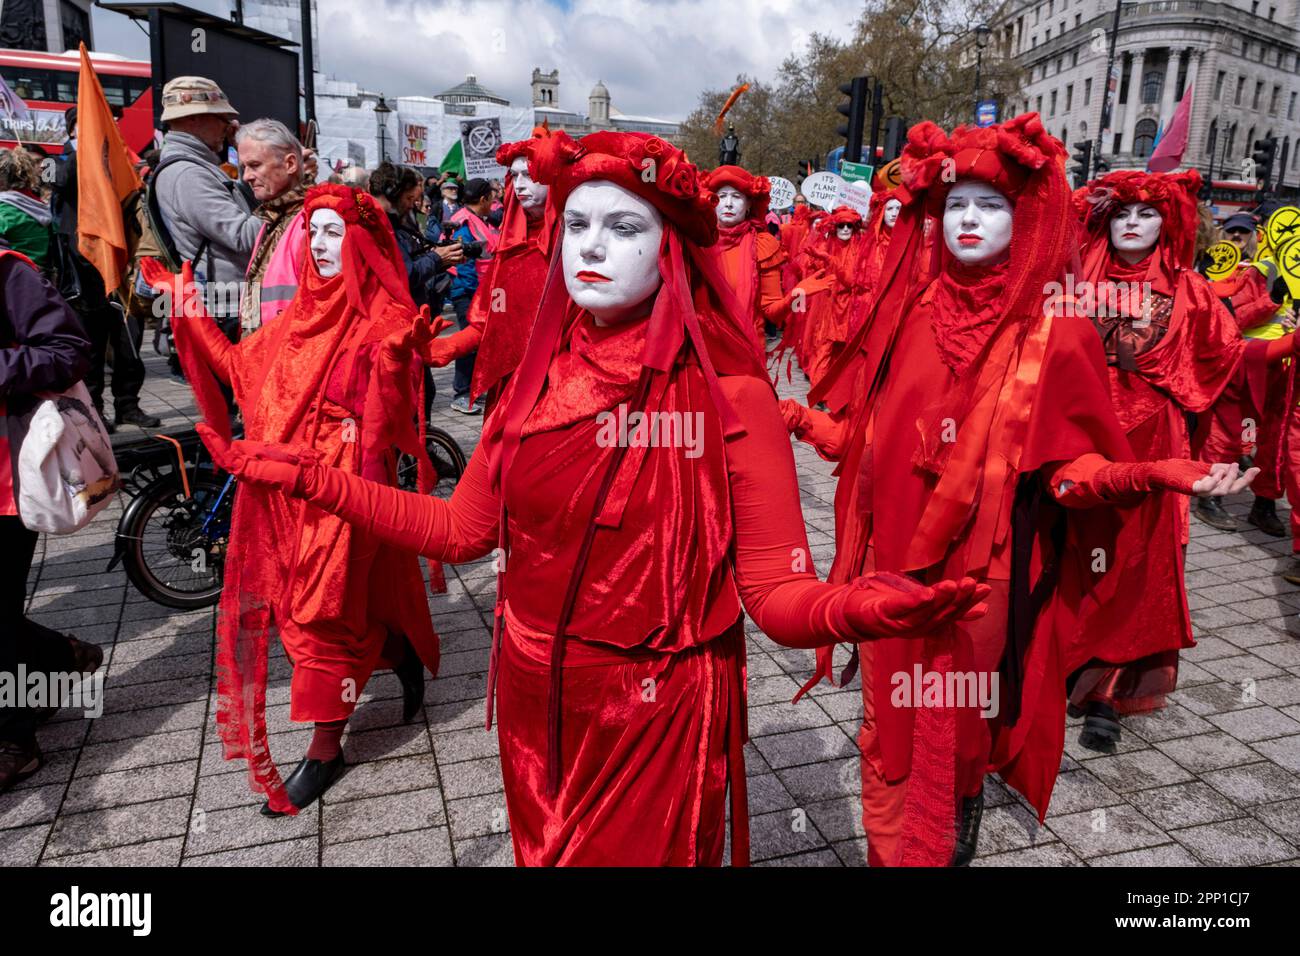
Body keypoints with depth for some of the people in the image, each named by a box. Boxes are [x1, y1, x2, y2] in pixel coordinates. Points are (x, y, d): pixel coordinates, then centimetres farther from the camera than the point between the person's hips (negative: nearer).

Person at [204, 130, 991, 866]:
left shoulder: (730, 397, -17)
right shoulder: (541, 380, -2)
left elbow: (777, 594, -20)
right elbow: (463, 530, 4)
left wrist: (856, 609, -41)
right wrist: (317, 482, 2)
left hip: (659, 721, -5)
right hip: (536, 707, 5)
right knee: (544, 852, 27)